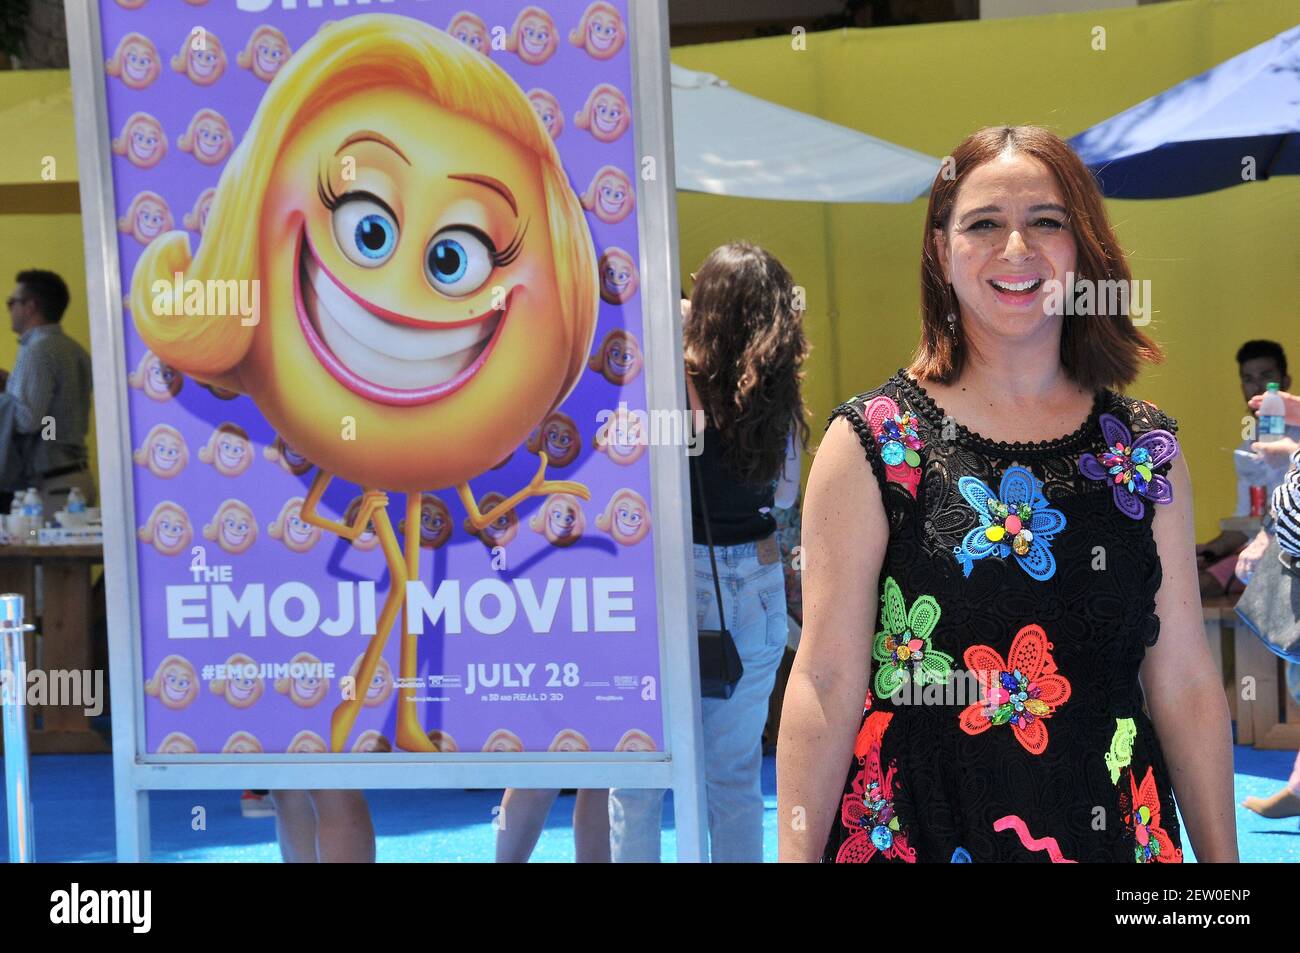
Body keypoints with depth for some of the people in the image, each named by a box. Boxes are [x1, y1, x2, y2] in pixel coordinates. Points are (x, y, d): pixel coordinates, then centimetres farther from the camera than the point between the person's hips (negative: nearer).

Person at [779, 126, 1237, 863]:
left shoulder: (1146, 447, 4)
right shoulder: (871, 442, -6)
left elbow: (1185, 683, 6)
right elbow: (826, 684, -9)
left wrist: (1222, 855, 5)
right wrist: (796, 854, -13)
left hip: (1109, 829, 3)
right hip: (916, 829, -3)